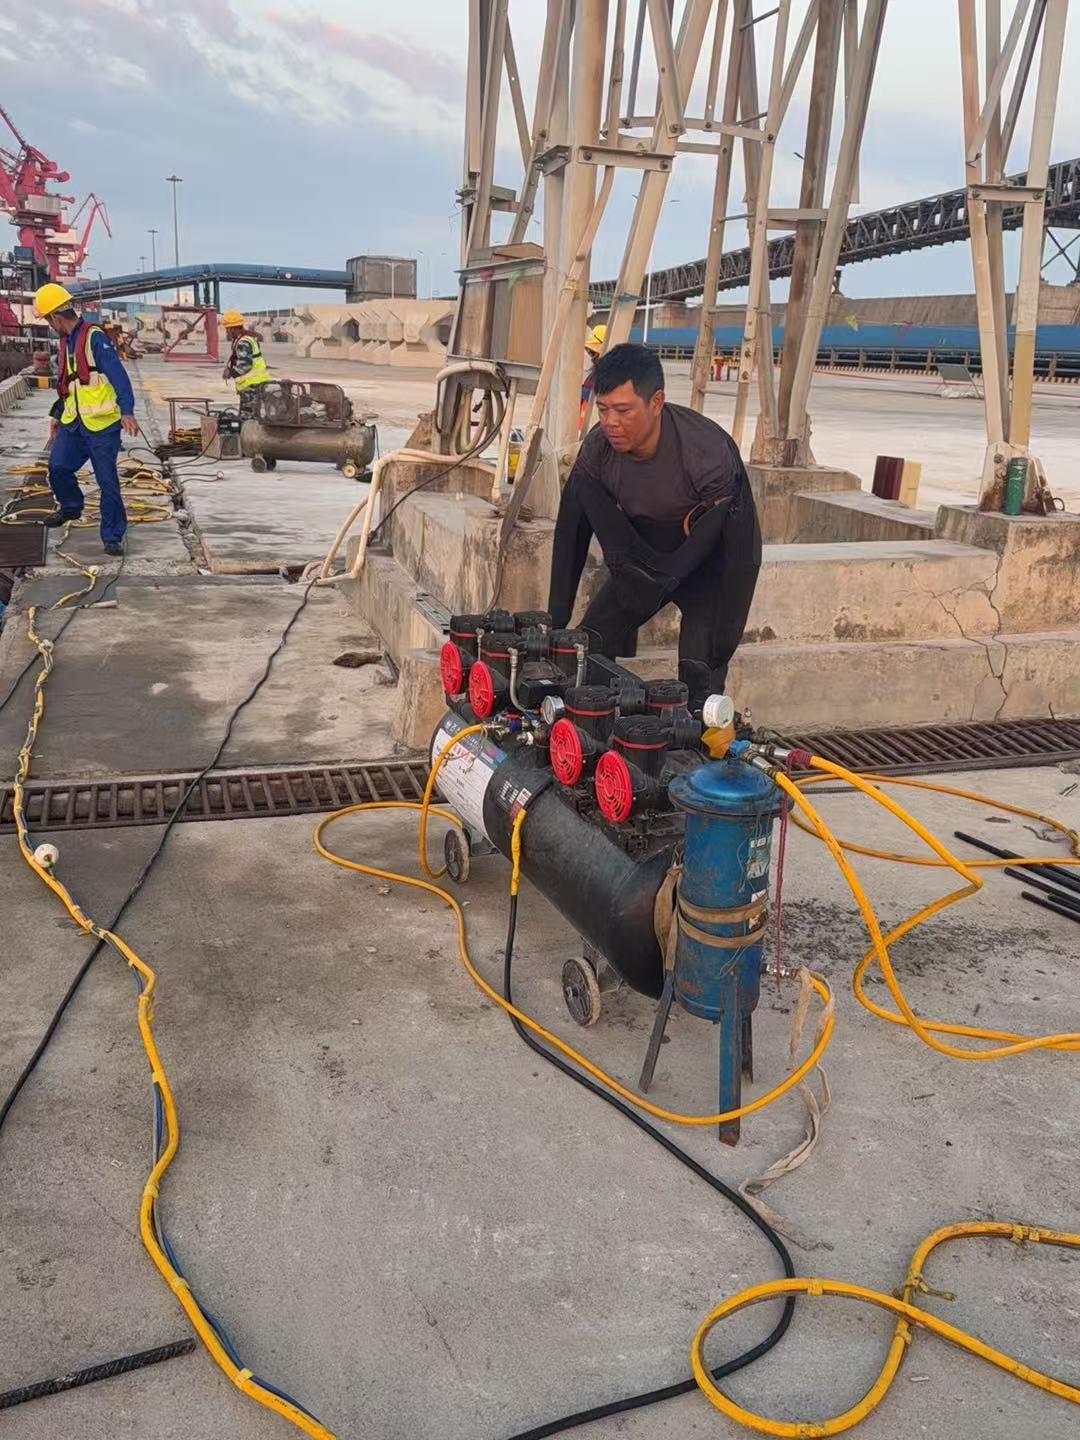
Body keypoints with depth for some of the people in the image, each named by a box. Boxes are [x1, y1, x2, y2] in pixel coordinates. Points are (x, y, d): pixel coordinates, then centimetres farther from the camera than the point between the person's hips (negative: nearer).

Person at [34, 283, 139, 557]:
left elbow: (118, 375, -20)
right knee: (58, 467, 5)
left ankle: (113, 536, 5)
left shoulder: (94, 337, -12)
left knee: (107, 481, -4)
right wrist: (57, 415, 28)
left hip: (102, 424, -8)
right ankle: (70, 507, 32)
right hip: (73, 423, 8)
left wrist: (127, 411, -30)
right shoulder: (66, 341, 15)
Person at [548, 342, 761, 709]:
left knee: (699, 676, -23)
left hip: (710, 562, -5)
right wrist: (555, 623, -9)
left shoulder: (709, 454, -32)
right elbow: (571, 536, -6)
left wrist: (720, 653, -28)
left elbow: (741, 556, -28)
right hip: (645, 556, 5)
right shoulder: (597, 448, -17)